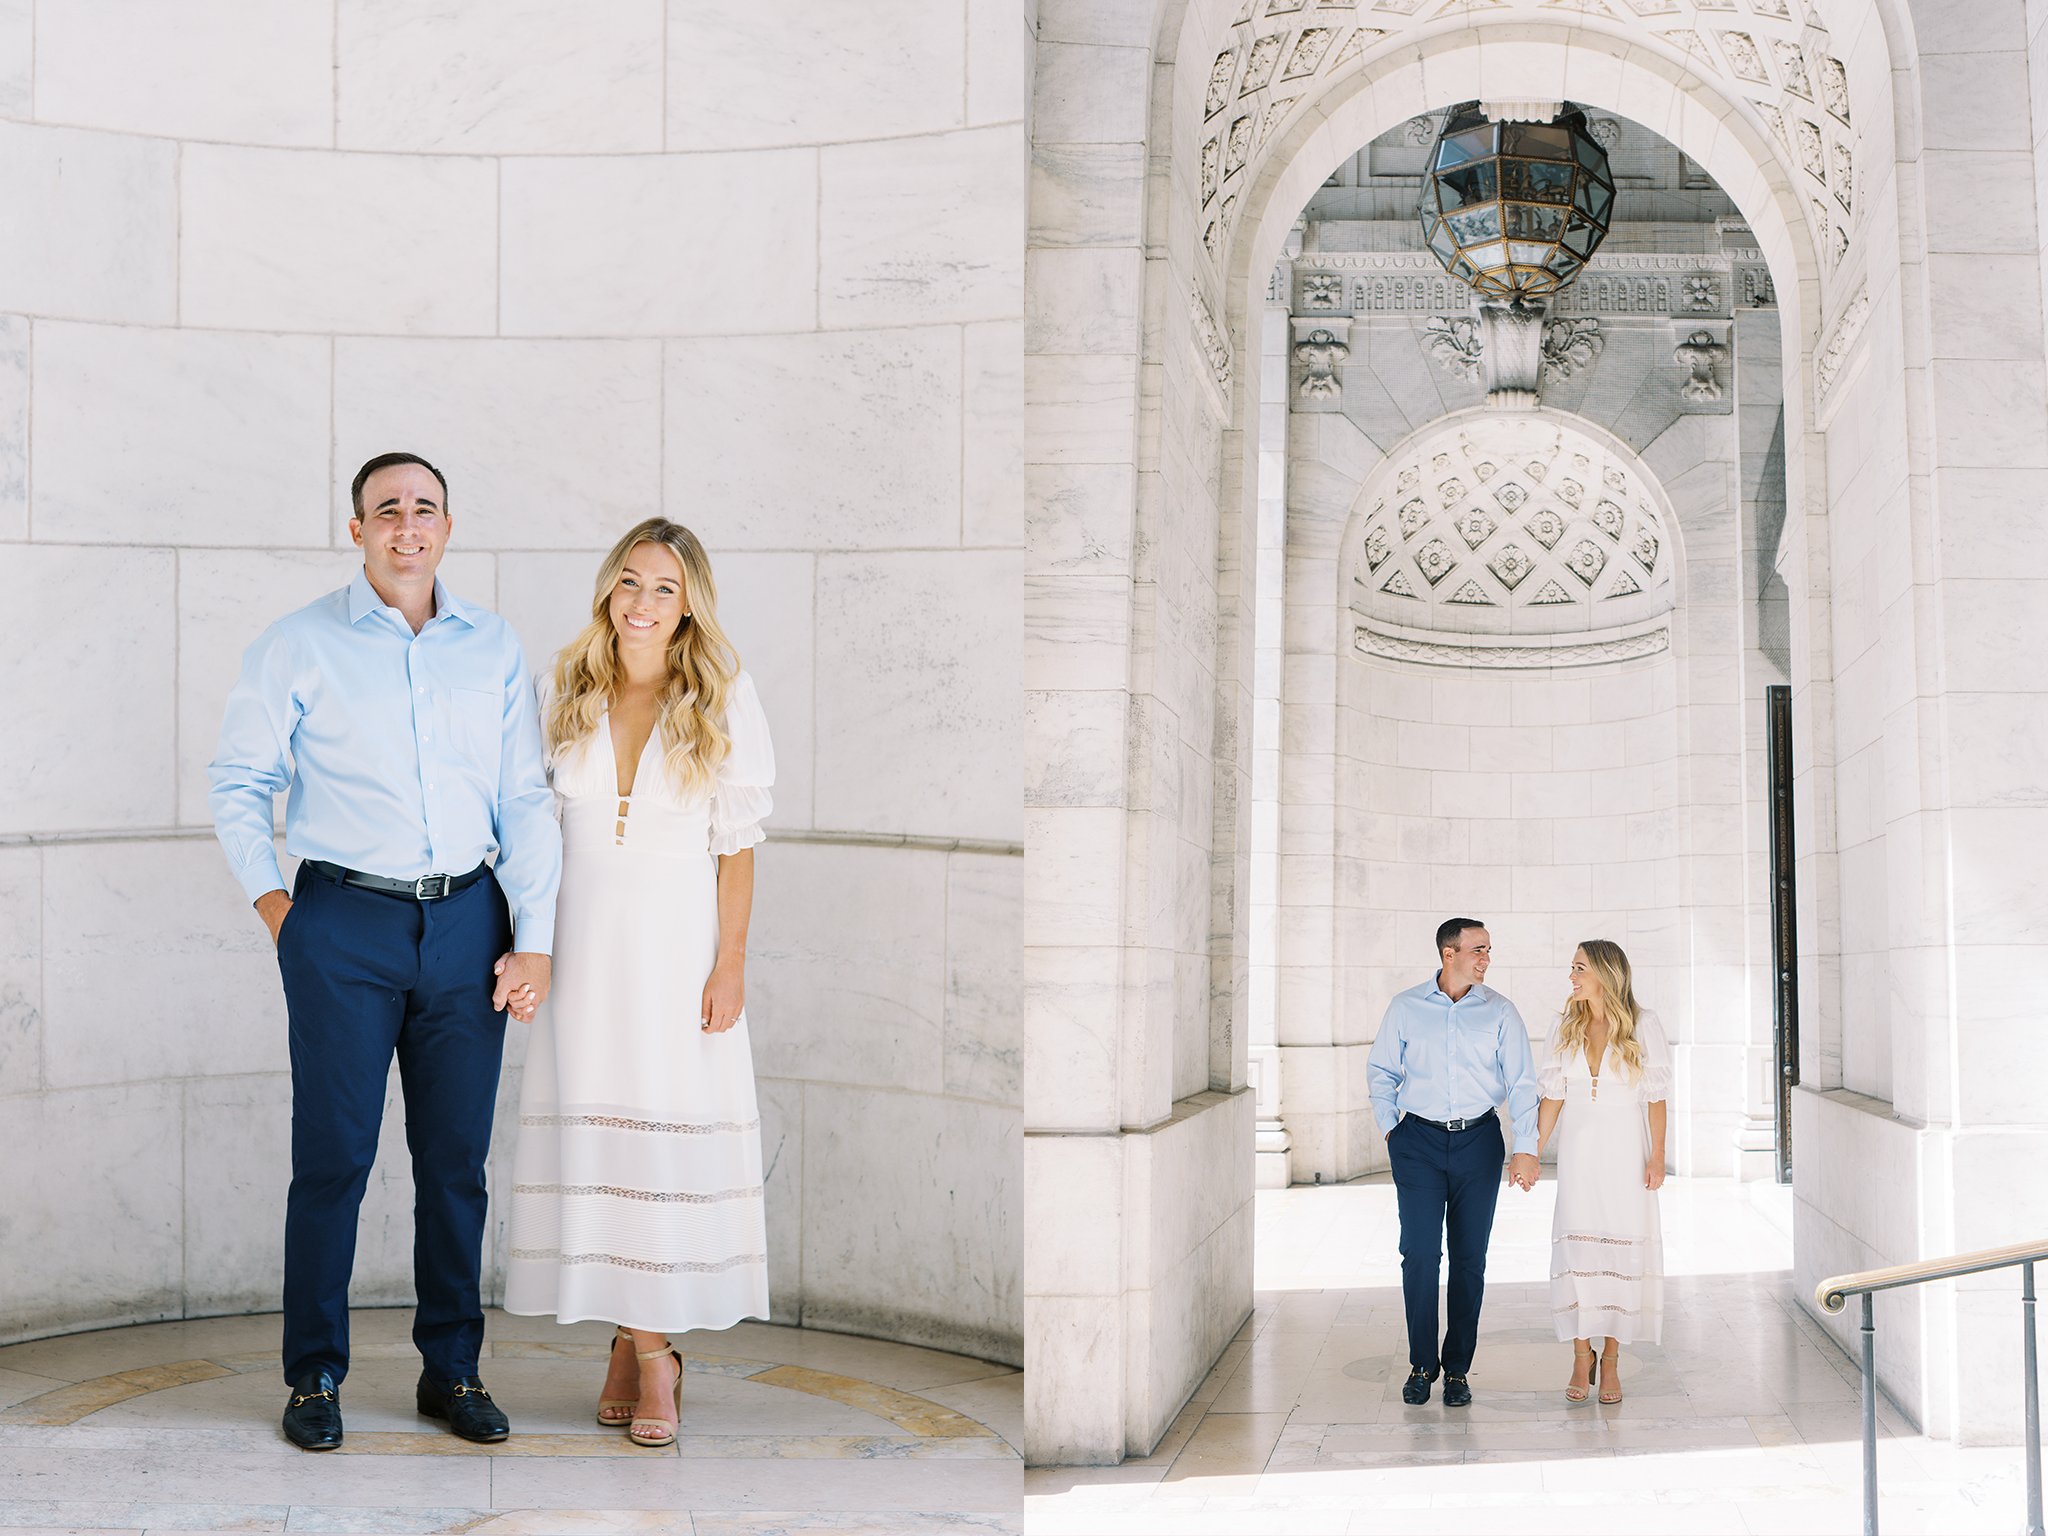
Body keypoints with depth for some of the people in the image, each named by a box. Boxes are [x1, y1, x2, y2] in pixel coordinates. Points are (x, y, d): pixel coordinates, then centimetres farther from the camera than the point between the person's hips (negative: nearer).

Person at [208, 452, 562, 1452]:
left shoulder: (494, 648, 9)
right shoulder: (299, 646, 2)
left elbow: (525, 801, 7)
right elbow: (239, 781, 7)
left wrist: (534, 939, 1)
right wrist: (270, 902, 0)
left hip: (467, 923, 3)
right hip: (346, 926, -2)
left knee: (457, 1157, 7)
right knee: (334, 1155, -1)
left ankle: (452, 1371, 19)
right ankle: (314, 1377, 12)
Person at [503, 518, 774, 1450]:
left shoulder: (723, 700, -2)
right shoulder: (570, 694, 6)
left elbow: (737, 844, -2)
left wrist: (730, 965, -7)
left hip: (677, 942, -2)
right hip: (583, 942, 3)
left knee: (669, 1131, -3)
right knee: (595, 1131, 2)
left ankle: (645, 1341, 7)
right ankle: (645, 1349, 11)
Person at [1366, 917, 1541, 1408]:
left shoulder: (1499, 1012, 3)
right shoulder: (1406, 1008, 3)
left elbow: (1521, 1082, 1)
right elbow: (1380, 1070, 12)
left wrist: (1526, 1149, -7)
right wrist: (1389, 1127, 4)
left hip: (1478, 1141, 1)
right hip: (1419, 1141, 0)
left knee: (1470, 1257, 3)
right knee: (1419, 1253, -5)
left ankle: (1457, 1368, 14)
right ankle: (1421, 1364, 8)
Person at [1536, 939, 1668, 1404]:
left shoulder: (1642, 1026, -3)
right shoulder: (1566, 1028, 7)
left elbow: (1656, 1096, -2)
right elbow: (1553, 1095, 9)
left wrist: (1657, 1157, -8)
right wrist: (1532, 1151, 3)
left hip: (1625, 1150, -3)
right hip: (1578, 1149, 3)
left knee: (1620, 1249, -2)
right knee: (1576, 1247, -3)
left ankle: (1610, 1361, 6)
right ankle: (1581, 1357, 5)